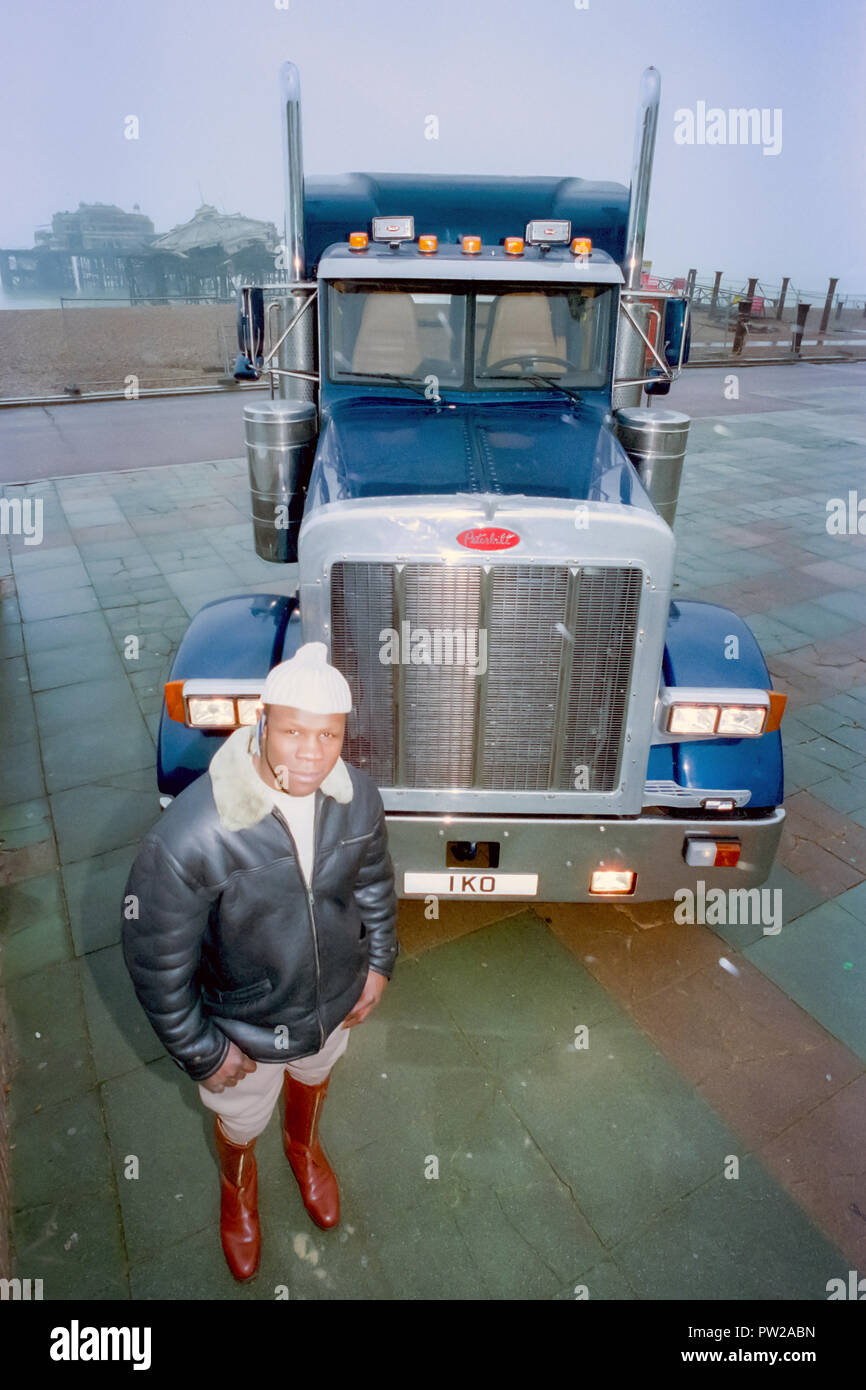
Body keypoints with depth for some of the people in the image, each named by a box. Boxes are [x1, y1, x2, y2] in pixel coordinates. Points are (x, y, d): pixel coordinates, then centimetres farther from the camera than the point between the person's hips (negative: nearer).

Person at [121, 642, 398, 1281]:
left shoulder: (358, 795, -23)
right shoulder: (188, 839, -38)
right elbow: (156, 958, -22)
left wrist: (379, 962, 5)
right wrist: (202, 1052, -13)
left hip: (335, 1001, 3)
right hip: (245, 1026, -3)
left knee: (313, 1076, 35)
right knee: (240, 1125, 29)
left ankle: (305, 1146, 71)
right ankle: (239, 1191, 65)